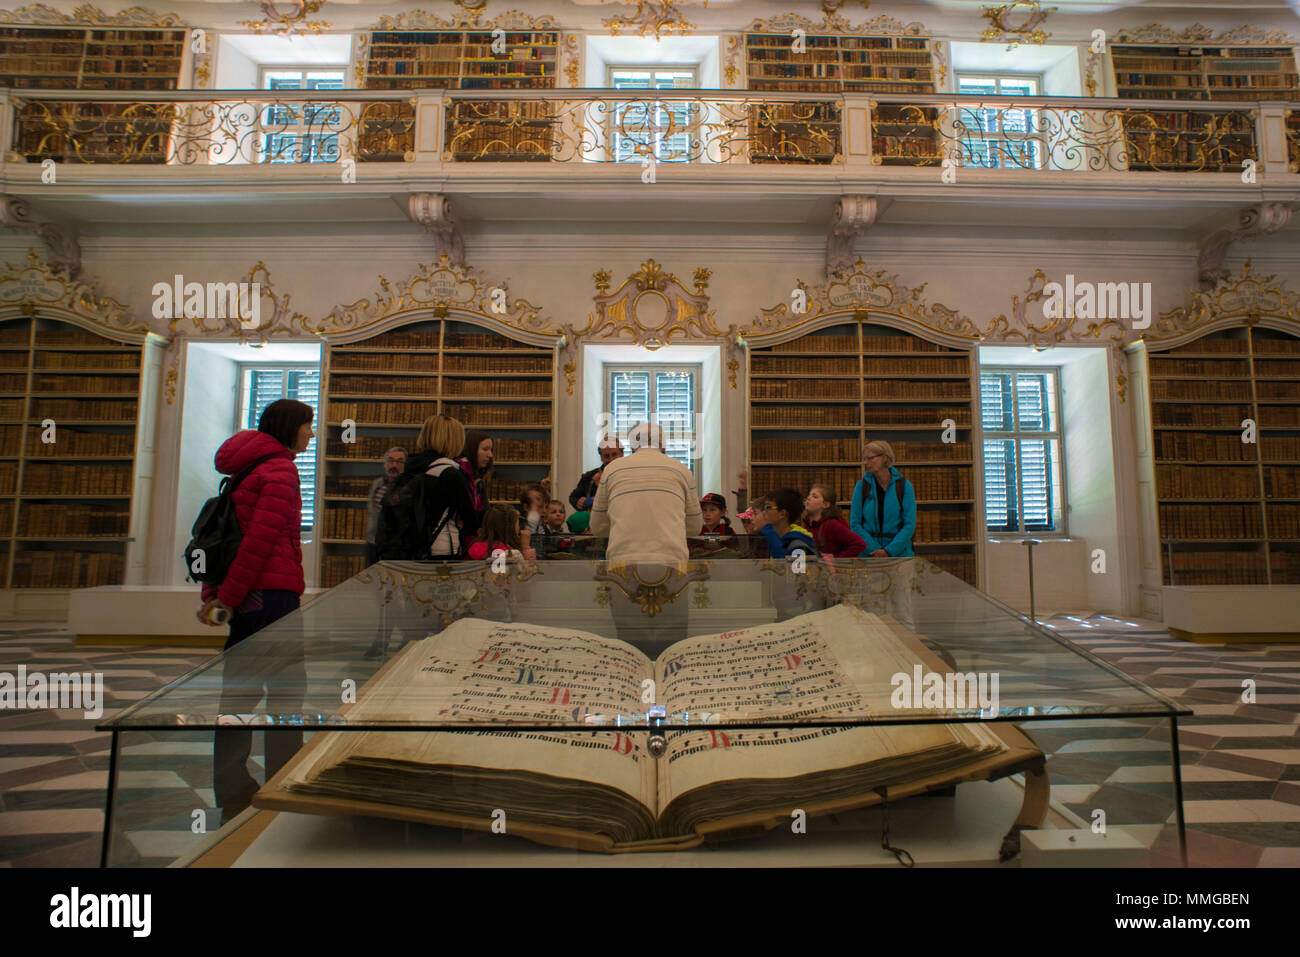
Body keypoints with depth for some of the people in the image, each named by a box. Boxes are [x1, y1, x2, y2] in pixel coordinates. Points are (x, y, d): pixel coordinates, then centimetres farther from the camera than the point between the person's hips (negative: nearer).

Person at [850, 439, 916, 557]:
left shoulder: (904, 485, -2)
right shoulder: (862, 486, -1)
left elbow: (910, 524, -6)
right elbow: (854, 524, -3)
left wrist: (889, 551, -16)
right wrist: (874, 550, -14)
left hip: (898, 553, 0)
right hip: (868, 554, 0)